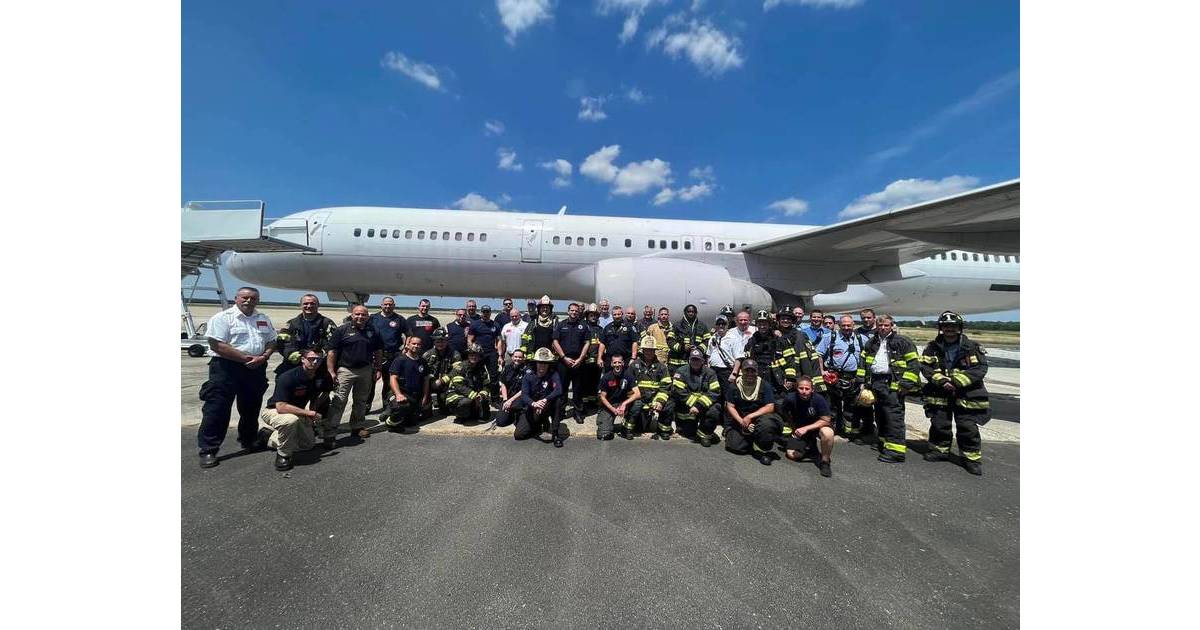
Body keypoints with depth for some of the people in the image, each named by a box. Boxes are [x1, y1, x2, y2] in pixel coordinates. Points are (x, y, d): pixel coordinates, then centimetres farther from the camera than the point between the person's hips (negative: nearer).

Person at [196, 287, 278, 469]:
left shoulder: (264, 320, 12)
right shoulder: (223, 317, -5)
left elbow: (271, 342, 14)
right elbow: (217, 345, -14)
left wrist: (263, 357, -6)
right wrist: (246, 358, -18)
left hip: (256, 369, 5)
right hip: (226, 367, -5)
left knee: (251, 408, 16)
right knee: (217, 409, -2)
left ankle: (249, 440, 32)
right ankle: (208, 450, 9)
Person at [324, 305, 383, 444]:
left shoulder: (373, 332, 7)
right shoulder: (342, 330, -4)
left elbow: (378, 352, 12)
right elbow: (332, 352, -5)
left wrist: (378, 369, 6)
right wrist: (331, 372, -11)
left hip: (366, 371, 4)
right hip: (345, 370, -4)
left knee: (361, 401, 15)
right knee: (339, 402, -7)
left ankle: (357, 427, 29)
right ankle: (330, 434, -2)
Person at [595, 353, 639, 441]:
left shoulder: (627, 376, -8)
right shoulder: (606, 377, -10)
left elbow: (637, 394, -16)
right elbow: (602, 397, -5)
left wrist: (624, 404, -28)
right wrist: (613, 410, -17)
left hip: (622, 403, 2)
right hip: (608, 405, -2)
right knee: (604, 435, -17)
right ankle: (601, 418, 18)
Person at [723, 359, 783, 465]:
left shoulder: (764, 385, -5)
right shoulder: (734, 385, -1)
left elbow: (770, 407, -11)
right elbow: (730, 407, -3)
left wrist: (750, 417, -19)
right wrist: (742, 421, -19)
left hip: (759, 418, -1)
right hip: (738, 419, 1)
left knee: (768, 423, -35)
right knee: (735, 446, -17)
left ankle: (762, 450, -8)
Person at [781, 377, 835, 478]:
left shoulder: (818, 399, -25)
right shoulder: (790, 398, -18)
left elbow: (825, 420, -23)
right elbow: (785, 414, 3)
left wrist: (806, 428, -30)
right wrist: (793, 427, -3)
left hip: (817, 426, -2)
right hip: (799, 428, 2)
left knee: (827, 432, -38)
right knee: (791, 455, -11)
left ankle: (825, 461, -12)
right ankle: (810, 448, 21)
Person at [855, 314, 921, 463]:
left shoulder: (902, 342, -2)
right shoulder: (872, 342, 16)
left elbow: (913, 363, -6)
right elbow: (863, 362, 19)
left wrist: (906, 384, -12)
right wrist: (862, 380, 13)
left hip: (893, 385, -6)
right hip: (875, 383, 6)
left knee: (894, 416, -8)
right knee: (880, 415, 15)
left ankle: (896, 450, -5)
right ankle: (884, 442, 29)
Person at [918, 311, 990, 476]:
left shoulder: (972, 347, -4)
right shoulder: (933, 347, 0)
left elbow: (981, 368, -11)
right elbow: (925, 366, -4)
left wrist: (958, 381, -21)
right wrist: (941, 380, -17)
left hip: (966, 395, -1)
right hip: (939, 394, 2)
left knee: (968, 428, 3)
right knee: (939, 425, 12)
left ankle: (972, 458, 19)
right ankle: (940, 450, 28)